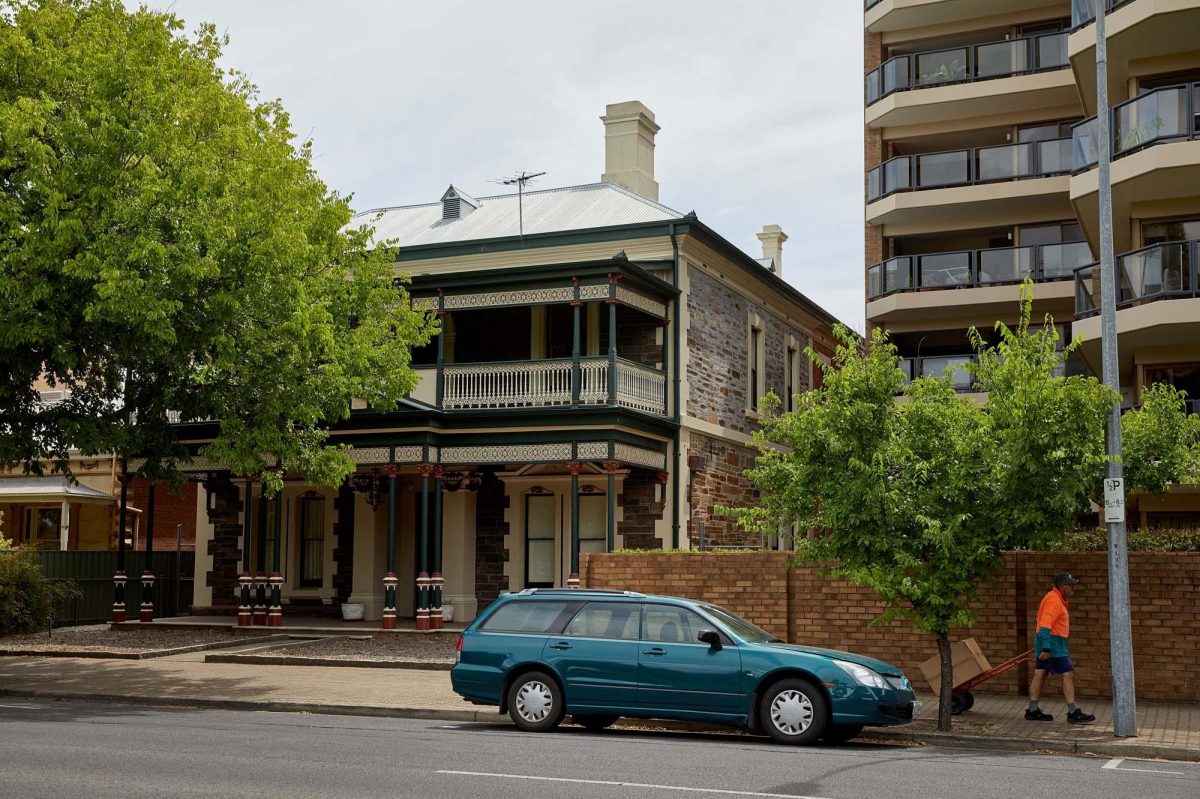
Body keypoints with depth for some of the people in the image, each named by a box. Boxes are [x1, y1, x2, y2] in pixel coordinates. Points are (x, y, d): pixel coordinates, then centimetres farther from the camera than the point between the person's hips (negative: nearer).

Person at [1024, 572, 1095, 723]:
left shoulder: (1058, 599, 17)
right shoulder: (1053, 600, -17)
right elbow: (1045, 625, -24)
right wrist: (1046, 648, -28)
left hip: (1047, 643, 11)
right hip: (1052, 642, -11)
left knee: (1040, 675, 10)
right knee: (1068, 674, -8)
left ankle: (1032, 711, 14)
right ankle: (1073, 713, -7)